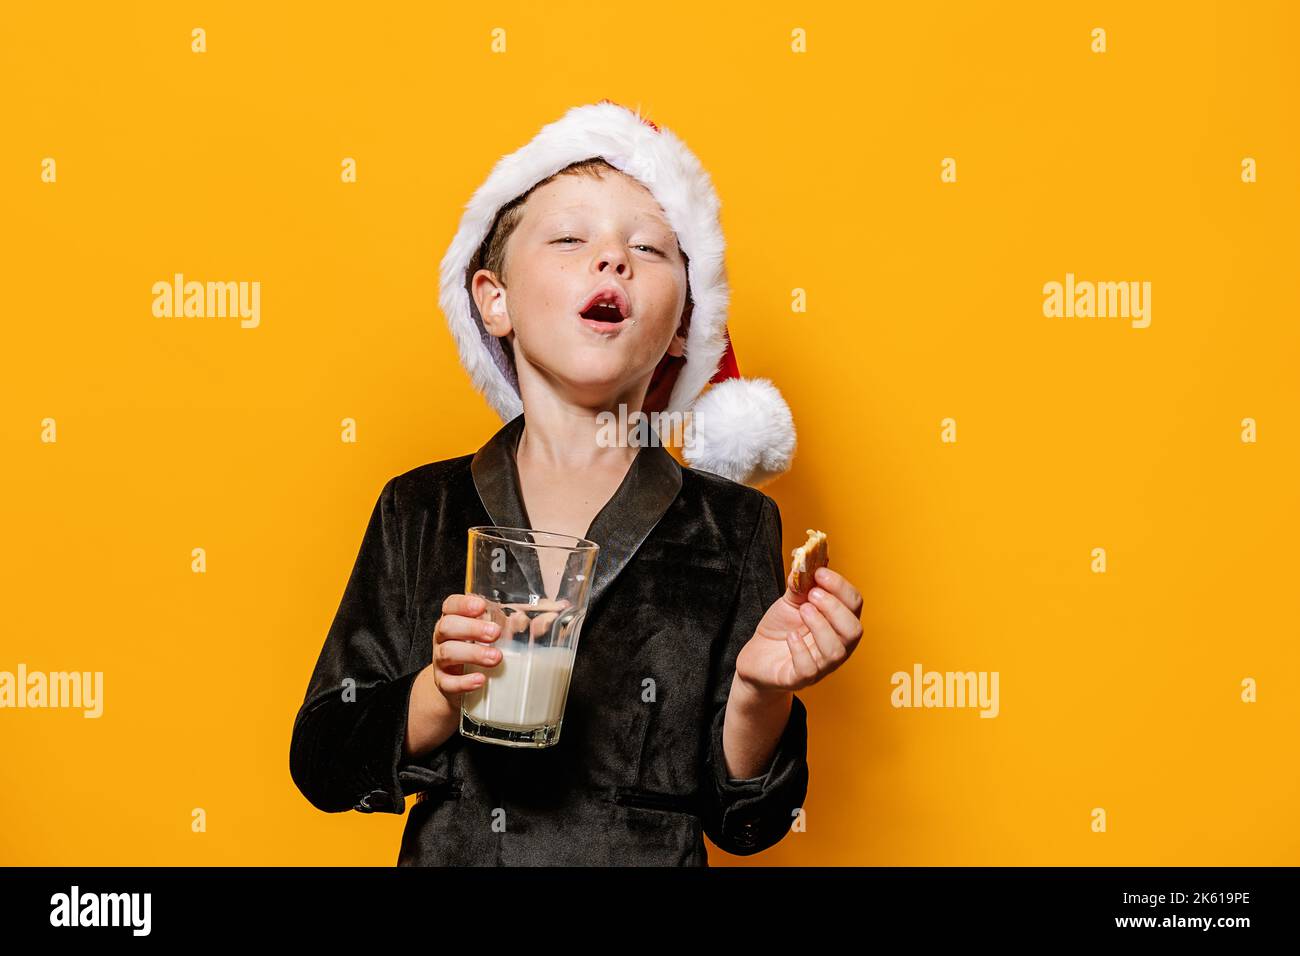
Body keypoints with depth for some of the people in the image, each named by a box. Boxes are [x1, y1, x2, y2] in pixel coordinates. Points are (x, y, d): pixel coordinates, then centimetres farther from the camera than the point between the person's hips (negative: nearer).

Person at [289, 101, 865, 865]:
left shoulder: (735, 527, -9)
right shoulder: (419, 512, -7)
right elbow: (323, 766, -6)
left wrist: (760, 689, -24)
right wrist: (441, 695, -22)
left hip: (652, 855, 0)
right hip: (450, 854, 1)